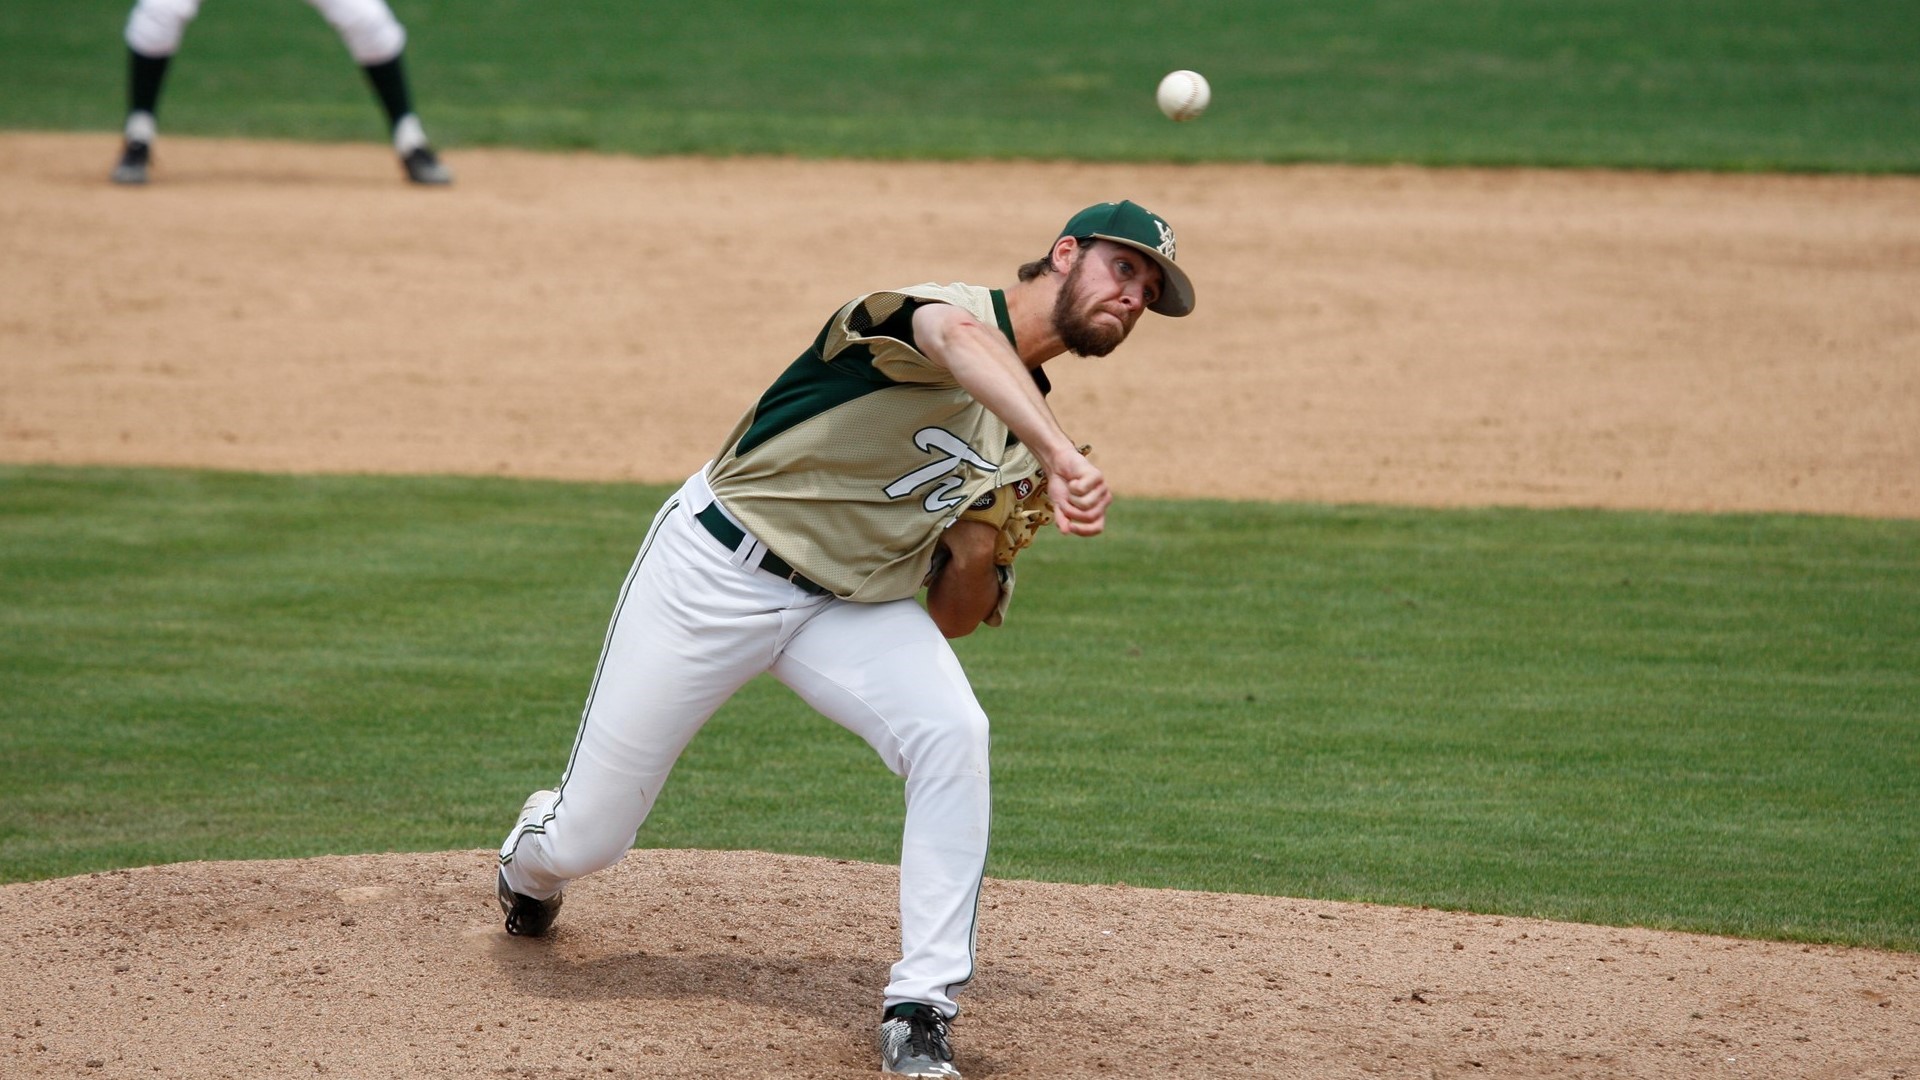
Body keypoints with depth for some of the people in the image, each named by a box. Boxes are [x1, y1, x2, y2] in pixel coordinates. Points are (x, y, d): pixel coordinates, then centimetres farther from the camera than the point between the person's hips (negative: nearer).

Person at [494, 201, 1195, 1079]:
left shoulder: (1021, 443, 7)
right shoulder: (944, 308, -17)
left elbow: (954, 620, 12)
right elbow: (960, 337, -46)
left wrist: (978, 568, -12)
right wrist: (1060, 457, -62)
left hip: (854, 606, 6)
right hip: (717, 568, -6)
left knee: (952, 734, -25)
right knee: (586, 841, 0)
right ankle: (534, 860, 40)